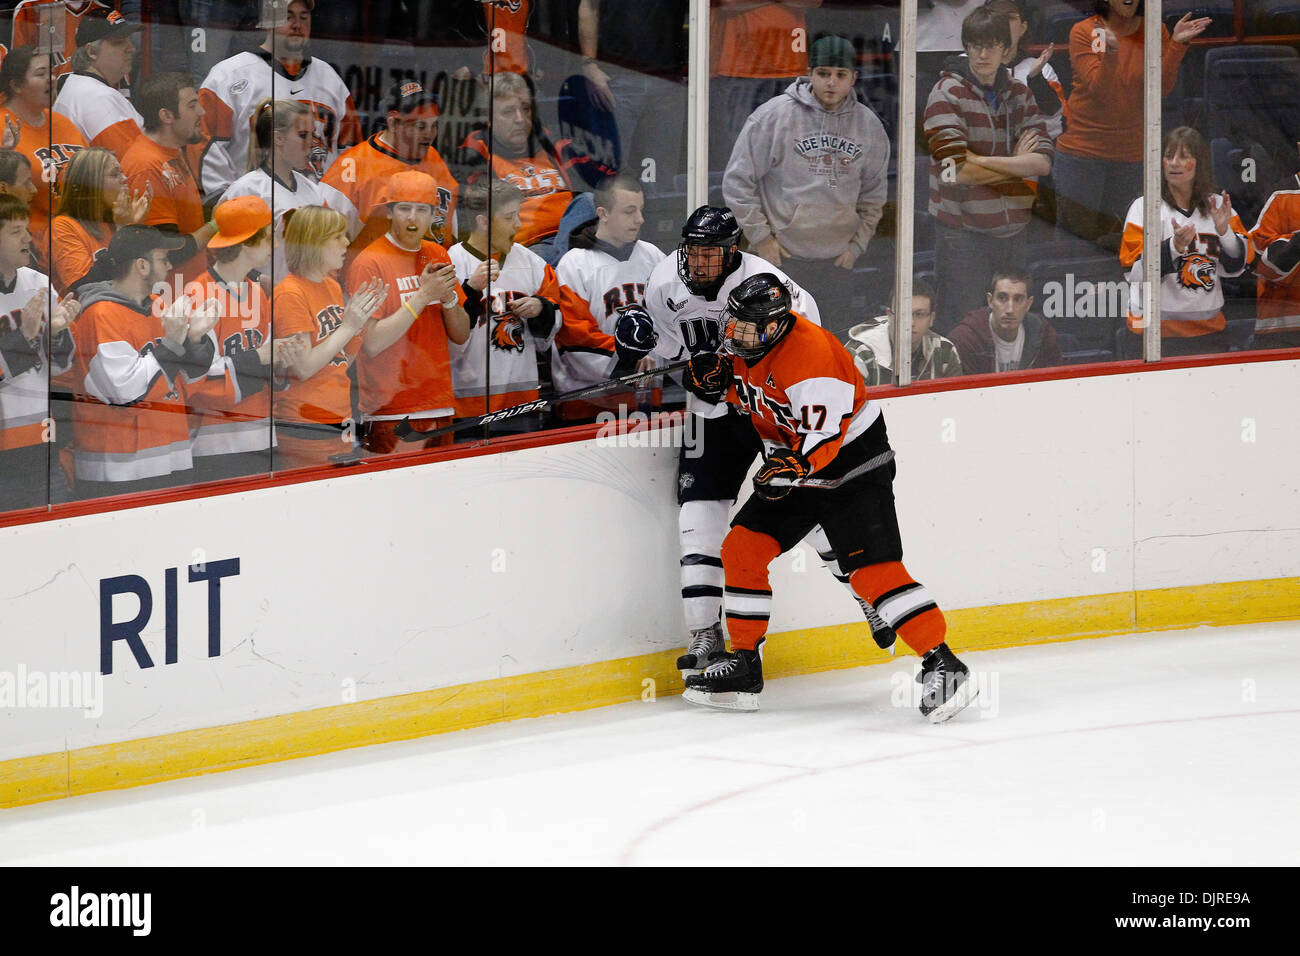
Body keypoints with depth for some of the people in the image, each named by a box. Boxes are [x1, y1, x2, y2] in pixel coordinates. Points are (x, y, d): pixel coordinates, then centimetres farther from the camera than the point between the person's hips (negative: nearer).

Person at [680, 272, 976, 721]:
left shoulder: (809, 352, -27)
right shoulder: (752, 347, 0)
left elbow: (826, 433, -30)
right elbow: (751, 391, 20)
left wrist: (792, 466, -41)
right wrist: (719, 378, 0)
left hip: (854, 464, -9)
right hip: (795, 466, 9)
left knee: (871, 567, -20)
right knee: (742, 548, 3)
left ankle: (942, 665, -22)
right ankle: (743, 663, 13)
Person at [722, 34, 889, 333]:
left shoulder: (869, 125, 5)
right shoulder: (774, 115, -8)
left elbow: (873, 196, 16)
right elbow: (737, 182, -3)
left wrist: (856, 245, 7)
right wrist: (760, 237, -6)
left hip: (839, 261, 4)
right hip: (782, 257, -4)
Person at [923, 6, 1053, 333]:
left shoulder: (1020, 94, 9)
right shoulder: (948, 94, -8)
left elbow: (1043, 162, -4)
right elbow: (956, 172, -19)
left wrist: (976, 160, -14)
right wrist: (1017, 163, -7)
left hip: (1013, 231, 5)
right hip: (963, 232, -5)